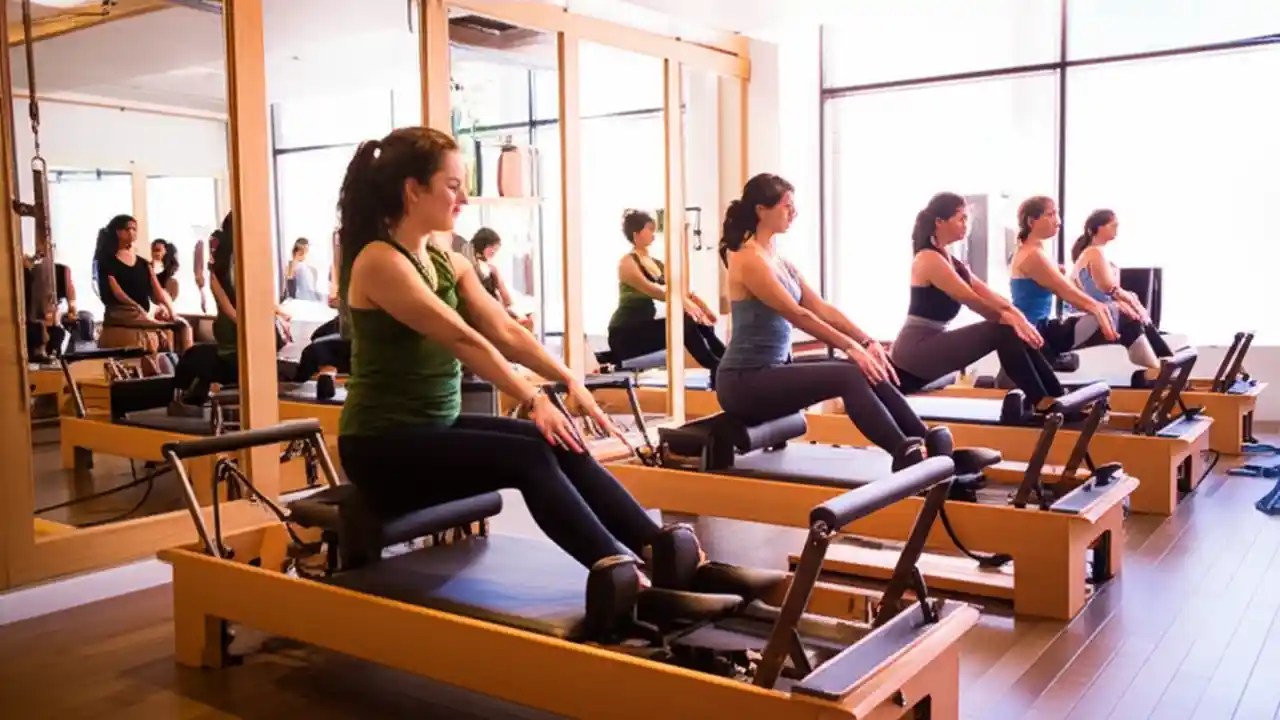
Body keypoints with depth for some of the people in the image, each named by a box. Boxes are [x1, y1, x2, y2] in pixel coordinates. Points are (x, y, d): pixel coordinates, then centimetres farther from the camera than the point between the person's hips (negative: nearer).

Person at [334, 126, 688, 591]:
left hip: (440, 427, 7)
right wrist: (533, 400, -28)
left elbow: (505, 331, 0)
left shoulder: (449, 263, 10)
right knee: (530, 458, -24)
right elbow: (463, 340, -24)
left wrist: (569, 381, -12)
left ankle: (661, 550, -12)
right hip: (383, 447, -7)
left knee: (561, 447, -11)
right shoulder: (379, 261, -16)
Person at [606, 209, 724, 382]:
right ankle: (716, 368, -25)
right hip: (625, 334, -7)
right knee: (684, 321, -29)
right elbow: (649, 288, -25)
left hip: (647, 327, 7)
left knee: (700, 323, -15)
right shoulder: (627, 262, -8)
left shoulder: (658, 264, 16)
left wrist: (702, 306, -11)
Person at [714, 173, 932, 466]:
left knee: (866, 371, -5)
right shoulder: (748, 260, -14)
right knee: (849, 377, -22)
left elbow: (822, 309, 8)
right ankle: (905, 455, -19)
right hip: (745, 382, -8)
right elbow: (797, 315, -20)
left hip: (775, 370, 8)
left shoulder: (781, 262, 14)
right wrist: (851, 347, -21)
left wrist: (867, 342, -2)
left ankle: (927, 441, -2)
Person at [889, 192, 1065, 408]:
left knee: (1014, 333, 0)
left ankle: (1058, 397, 3)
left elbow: (987, 294, 7)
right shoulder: (929, 259, -13)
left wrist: (1015, 315, -7)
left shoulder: (950, 260, 16)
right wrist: (1009, 318, -11)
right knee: (1002, 331, -20)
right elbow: (970, 299, -17)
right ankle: (1044, 405, -15)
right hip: (915, 350, -9)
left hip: (931, 346, 9)